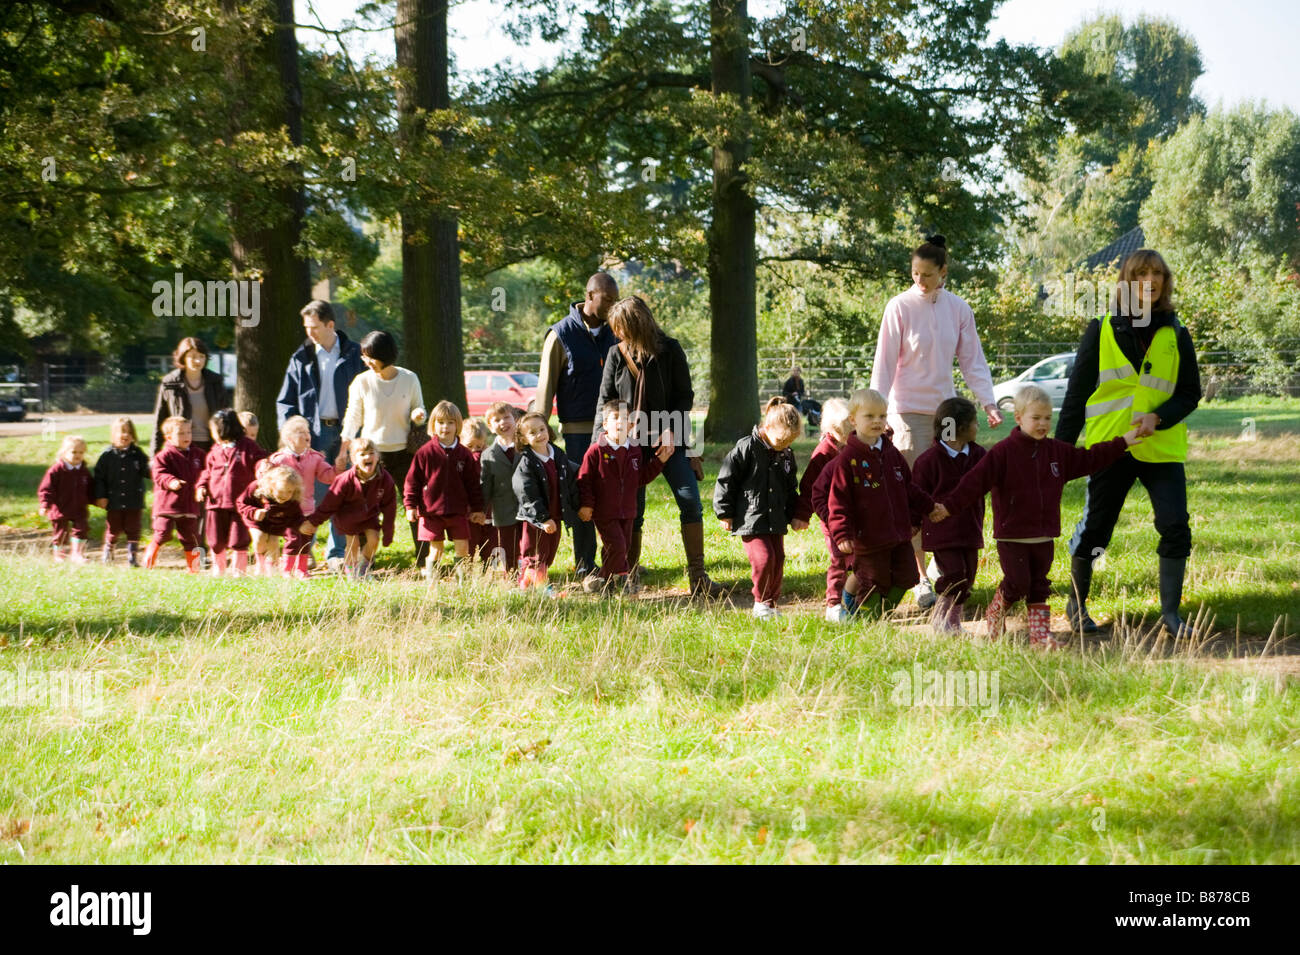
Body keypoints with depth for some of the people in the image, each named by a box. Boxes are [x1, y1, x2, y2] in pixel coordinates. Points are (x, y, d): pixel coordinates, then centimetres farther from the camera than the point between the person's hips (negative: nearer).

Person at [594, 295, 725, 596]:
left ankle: (698, 577, -5)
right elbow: (605, 401, 7)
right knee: (632, 511, 3)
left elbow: (685, 396, 1)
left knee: (690, 502, -9)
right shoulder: (617, 354, 3)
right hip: (631, 443, 1)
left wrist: (671, 430, -13)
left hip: (669, 441, -1)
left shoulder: (670, 351, -2)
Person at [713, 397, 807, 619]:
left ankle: (771, 604, 21)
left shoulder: (786, 455, 7)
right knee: (763, 559, -15)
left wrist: (794, 515, 13)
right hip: (750, 519, -6)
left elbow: (790, 490, 20)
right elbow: (726, 480, -9)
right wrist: (725, 513, -8)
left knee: (778, 561, 6)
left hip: (776, 521, 6)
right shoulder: (746, 448, -12)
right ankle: (761, 603, 3)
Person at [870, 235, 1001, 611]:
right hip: (908, 410, -4)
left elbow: (972, 359, 8)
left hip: (947, 409, 4)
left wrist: (988, 402, -3)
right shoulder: (900, 307, -7)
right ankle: (920, 578, -4)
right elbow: (884, 363, -7)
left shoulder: (958, 309, 3)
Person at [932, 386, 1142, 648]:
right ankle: (995, 614, 19)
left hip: (1044, 536, 5)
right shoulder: (1003, 452, -9)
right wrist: (949, 506, -20)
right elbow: (976, 481, -14)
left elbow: (1089, 459, 19)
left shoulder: (1057, 452, 8)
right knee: (1017, 583, -8)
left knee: (1039, 586, 7)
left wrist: (1122, 443, 17)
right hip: (1011, 536, -5)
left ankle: (1040, 634, 11)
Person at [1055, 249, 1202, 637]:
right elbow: (1077, 392, 2)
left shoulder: (1175, 335, 4)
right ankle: (1077, 604, 25)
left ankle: (1170, 612, 4)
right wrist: (1062, 445, -1)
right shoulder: (1102, 330, 0)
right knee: (1095, 528, 5)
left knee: (1175, 526, -9)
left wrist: (1159, 417, -14)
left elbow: (1190, 393, 5)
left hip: (1162, 449, 1)